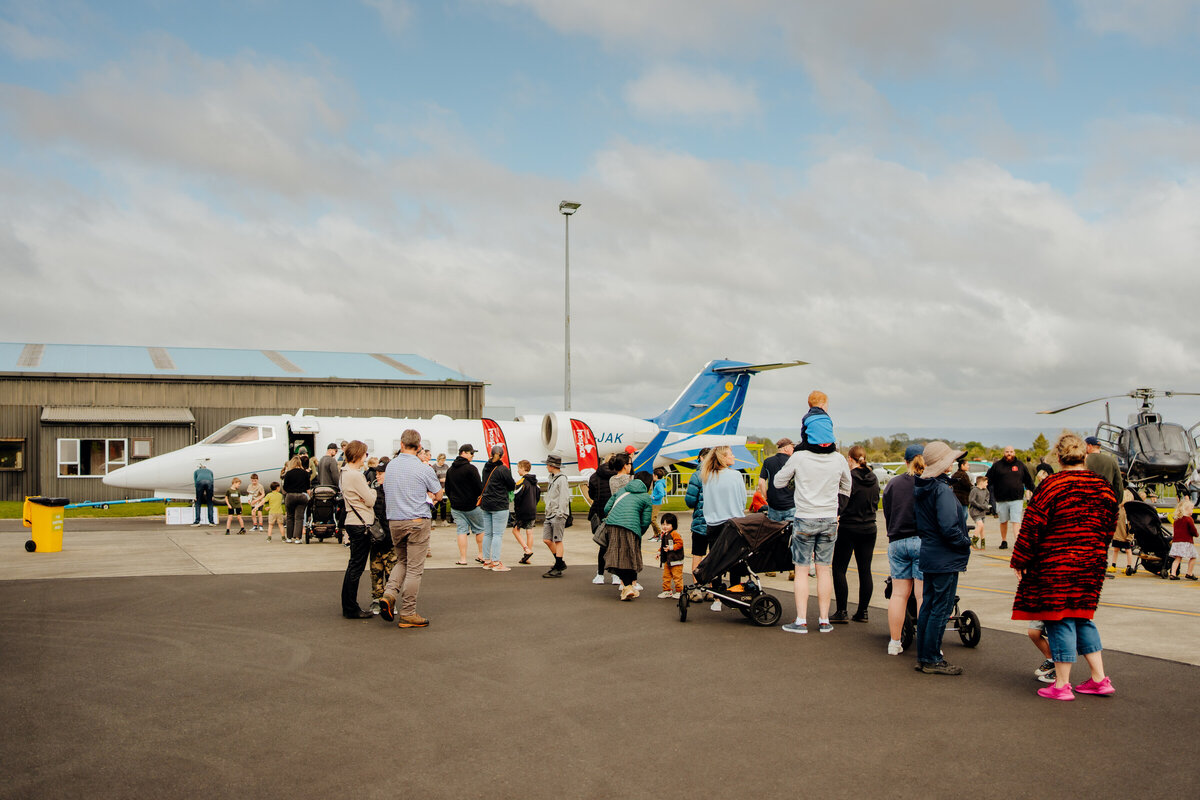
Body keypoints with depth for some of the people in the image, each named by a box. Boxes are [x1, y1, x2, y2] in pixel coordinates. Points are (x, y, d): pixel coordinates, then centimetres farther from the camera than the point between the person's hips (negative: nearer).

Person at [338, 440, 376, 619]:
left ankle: (348, 606, 22)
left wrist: (368, 493, 0)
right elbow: (371, 501, -14)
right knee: (356, 566, -4)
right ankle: (351, 609, 2)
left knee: (354, 566, 15)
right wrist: (373, 492, 4)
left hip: (353, 523, 10)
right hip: (360, 524, -10)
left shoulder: (345, 472, 14)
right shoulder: (355, 475, -17)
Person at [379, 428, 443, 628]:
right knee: (414, 568, 1)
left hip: (394, 521, 5)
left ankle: (389, 593, 0)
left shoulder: (390, 466, 5)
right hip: (417, 522, -5)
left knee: (402, 561, 22)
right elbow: (438, 496, 1)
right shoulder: (423, 469, -10)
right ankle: (408, 614, 4)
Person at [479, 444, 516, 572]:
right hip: (499, 506, -7)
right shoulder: (502, 469, -12)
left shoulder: (486, 467, 9)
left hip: (486, 504, 7)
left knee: (487, 533, 11)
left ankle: (486, 561, 16)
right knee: (498, 534, -5)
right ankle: (496, 563, -5)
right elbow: (512, 486, -6)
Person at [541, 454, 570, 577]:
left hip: (558, 515, -9)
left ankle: (558, 569, -1)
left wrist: (560, 514, -19)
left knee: (558, 540, -5)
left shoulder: (562, 479, -11)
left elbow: (564, 498, -16)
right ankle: (560, 563, 19)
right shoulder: (552, 478, 18)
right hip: (550, 514, 9)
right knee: (547, 539, 7)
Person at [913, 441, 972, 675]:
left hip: (928, 554, 9)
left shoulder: (921, 489, 9)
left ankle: (923, 657, 21)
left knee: (928, 605, 15)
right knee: (941, 608, -1)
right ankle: (932, 660, 5)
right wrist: (965, 542, -9)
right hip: (945, 559, -9)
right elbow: (949, 527, -24)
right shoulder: (942, 490, -19)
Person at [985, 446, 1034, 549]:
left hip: (1017, 499, -1)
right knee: (1003, 521, 12)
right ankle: (1004, 541, 27)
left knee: (1016, 521, -9)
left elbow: (1028, 480, 17)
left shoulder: (1020, 465, 8)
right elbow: (988, 479, 6)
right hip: (1001, 499, 1)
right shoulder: (997, 465, 4)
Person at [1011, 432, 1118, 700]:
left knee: (1059, 620, 1)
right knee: (1082, 618, 19)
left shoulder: (1052, 485, -13)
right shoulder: (1103, 487, 5)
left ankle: (1061, 685, 7)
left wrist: (1020, 560, -5)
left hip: (1055, 565, -6)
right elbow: (1109, 526, 14)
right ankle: (1099, 680, 20)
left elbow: (1032, 527, -13)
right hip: (1091, 564, 6)